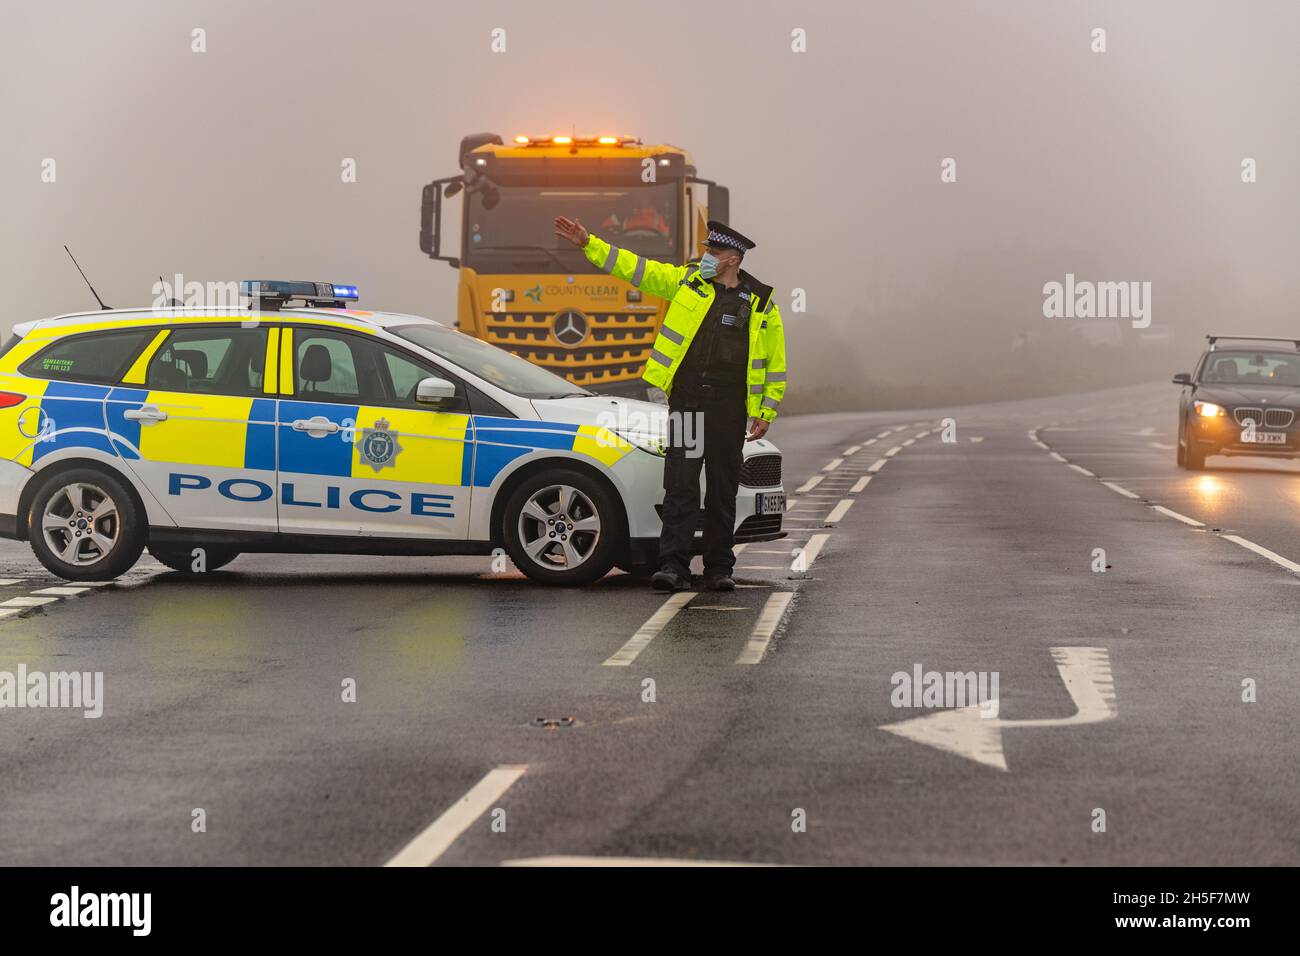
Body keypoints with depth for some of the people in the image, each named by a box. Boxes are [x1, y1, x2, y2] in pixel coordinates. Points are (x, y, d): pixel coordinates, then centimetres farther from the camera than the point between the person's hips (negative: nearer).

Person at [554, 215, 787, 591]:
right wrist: (589, 243, 1)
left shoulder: (762, 304, 3)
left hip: (729, 405, -1)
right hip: (685, 399, 1)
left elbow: (775, 363, 6)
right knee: (680, 486, -6)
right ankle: (674, 565, -7)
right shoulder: (686, 280, 7)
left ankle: (719, 569, 14)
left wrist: (767, 412, 1)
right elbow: (635, 268, 7)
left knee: (723, 490, 6)